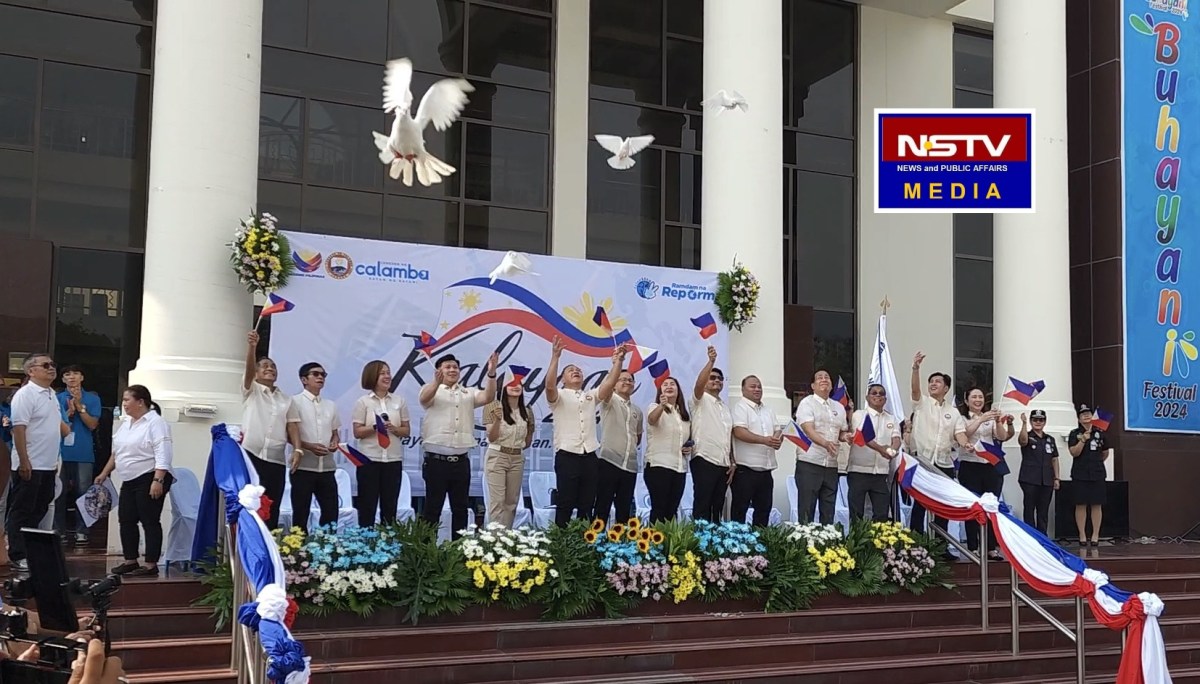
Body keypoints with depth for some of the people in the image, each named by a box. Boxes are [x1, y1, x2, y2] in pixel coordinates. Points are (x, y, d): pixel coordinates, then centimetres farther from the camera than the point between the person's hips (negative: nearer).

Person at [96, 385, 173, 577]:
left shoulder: (155, 423, -14)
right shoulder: (126, 424, 14)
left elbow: (163, 455, -21)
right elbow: (116, 453, 25)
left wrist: (158, 480, -27)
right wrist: (104, 473, 24)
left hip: (150, 480, -9)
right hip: (130, 481, 9)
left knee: (150, 521, -6)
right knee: (126, 520, 10)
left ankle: (151, 565, -3)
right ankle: (131, 561, 19)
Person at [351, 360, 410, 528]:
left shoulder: (399, 401, 7)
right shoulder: (363, 402, 0)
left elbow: (407, 430, 8)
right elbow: (357, 432, -3)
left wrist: (394, 428, -12)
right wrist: (375, 427, -20)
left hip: (394, 460, 3)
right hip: (369, 460, -3)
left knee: (390, 508, 6)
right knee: (367, 507, 1)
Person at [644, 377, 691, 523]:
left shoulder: (684, 415, 18)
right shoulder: (655, 408, -1)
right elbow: (651, 419, -26)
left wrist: (690, 447, 5)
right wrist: (662, 406, -48)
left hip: (680, 468, 6)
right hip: (658, 466, -6)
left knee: (672, 510, 7)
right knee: (659, 509, -9)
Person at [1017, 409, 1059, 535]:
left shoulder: (1050, 439, 15)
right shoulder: (1028, 436, 0)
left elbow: (1054, 459, 15)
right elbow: (1023, 440, -26)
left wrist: (1056, 478, 9)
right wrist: (1024, 423, -38)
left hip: (1046, 481, 5)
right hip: (1029, 480, -5)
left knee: (1043, 511, 7)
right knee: (1029, 509, -2)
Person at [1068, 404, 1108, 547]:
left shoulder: (1100, 433, 7)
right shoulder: (1074, 434, 1)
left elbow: (1105, 453, 21)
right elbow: (1074, 452, -11)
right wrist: (1083, 440, -19)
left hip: (1097, 474, 2)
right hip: (1080, 475, -2)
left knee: (1097, 505, 2)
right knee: (1081, 505, -1)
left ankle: (1095, 535, 8)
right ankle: (1082, 536, 5)